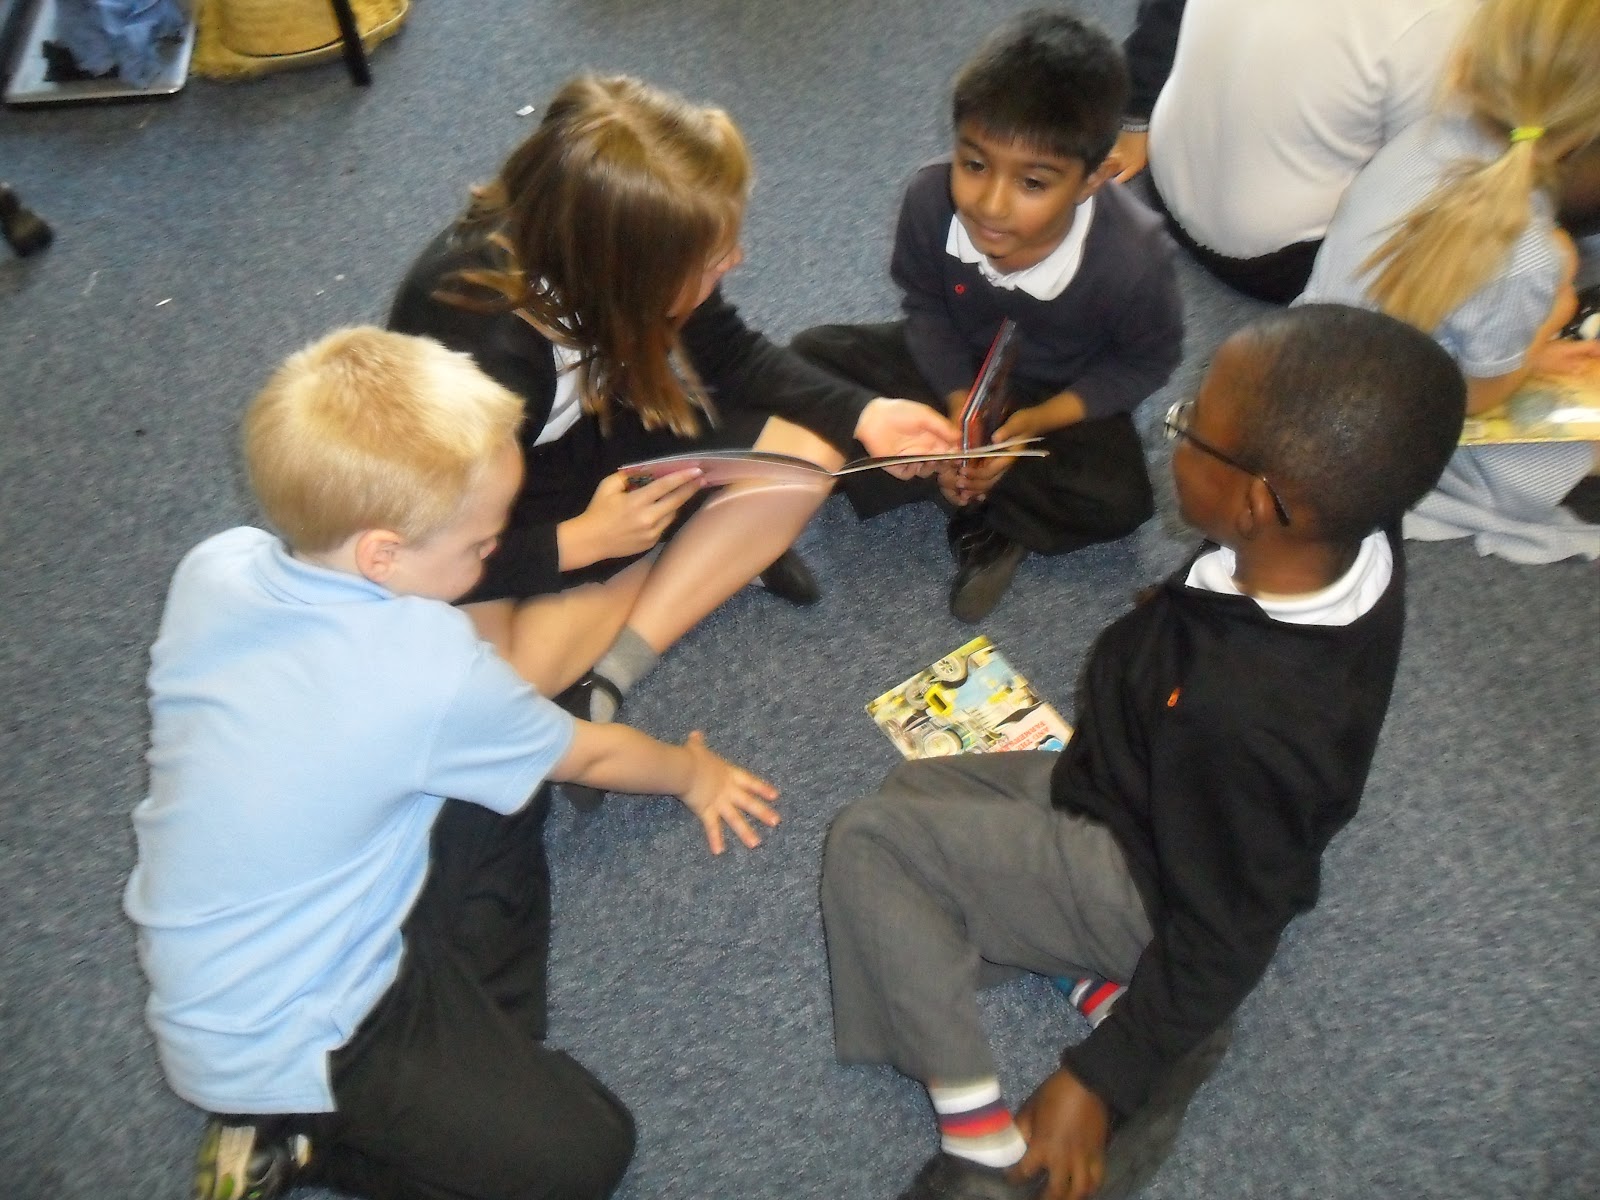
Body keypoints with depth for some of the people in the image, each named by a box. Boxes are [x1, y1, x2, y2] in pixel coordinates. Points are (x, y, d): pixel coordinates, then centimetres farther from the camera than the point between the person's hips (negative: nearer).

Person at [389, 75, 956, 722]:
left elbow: (730, 353, -4)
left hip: (608, 436, 6)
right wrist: (583, 540, -31)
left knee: (810, 449, -12)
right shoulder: (485, 352, -37)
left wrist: (862, 414, -14)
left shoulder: (610, 249, -21)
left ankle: (614, 669, -13)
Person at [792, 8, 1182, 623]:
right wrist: (961, 408, -21)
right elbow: (925, 306, -9)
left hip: (1061, 396, -3)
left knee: (1118, 501, -28)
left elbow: (1146, 361, -14)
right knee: (813, 358, -15)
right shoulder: (931, 198, -29)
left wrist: (1033, 422, -23)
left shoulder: (1134, 256, -33)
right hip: (956, 368, 3)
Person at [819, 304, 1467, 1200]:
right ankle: (1119, 983, 8)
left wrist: (1098, 1082, -15)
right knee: (921, 789, 17)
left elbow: (1223, 935, -25)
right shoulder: (1354, 538, -22)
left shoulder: (1247, 720, -39)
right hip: (1162, 802, 8)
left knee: (869, 843, -10)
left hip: (1143, 882, -8)